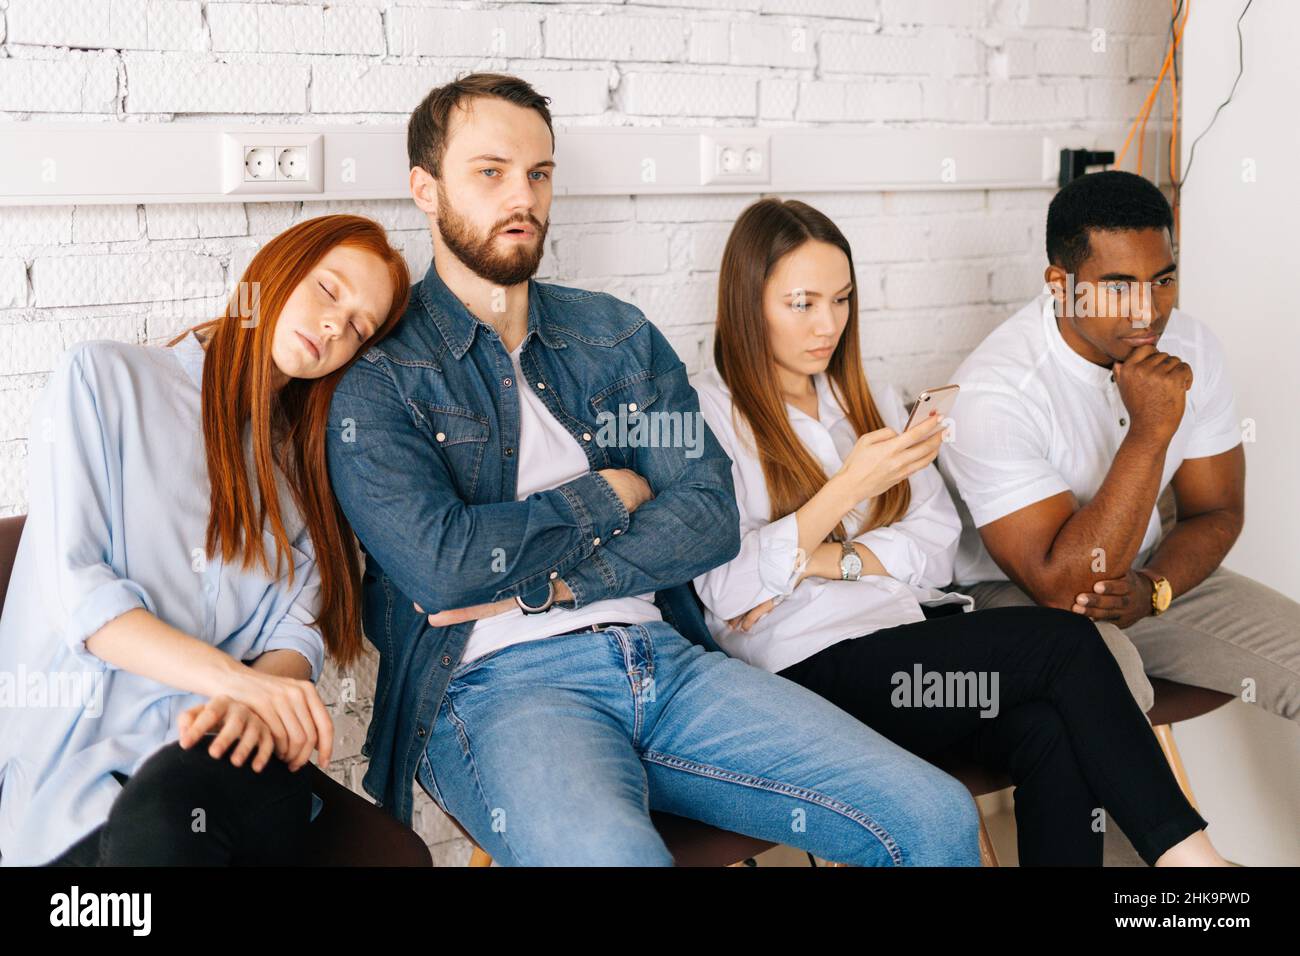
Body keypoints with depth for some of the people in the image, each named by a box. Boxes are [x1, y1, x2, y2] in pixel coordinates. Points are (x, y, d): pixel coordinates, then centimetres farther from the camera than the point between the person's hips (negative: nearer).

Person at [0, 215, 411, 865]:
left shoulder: (304, 459, 20)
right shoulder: (106, 377, 7)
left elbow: (296, 637, 8)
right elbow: (74, 591, -4)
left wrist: (253, 703, -17)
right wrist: (240, 680, -17)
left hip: (224, 752, 3)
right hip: (80, 754, -2)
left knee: (166, 809, -34)